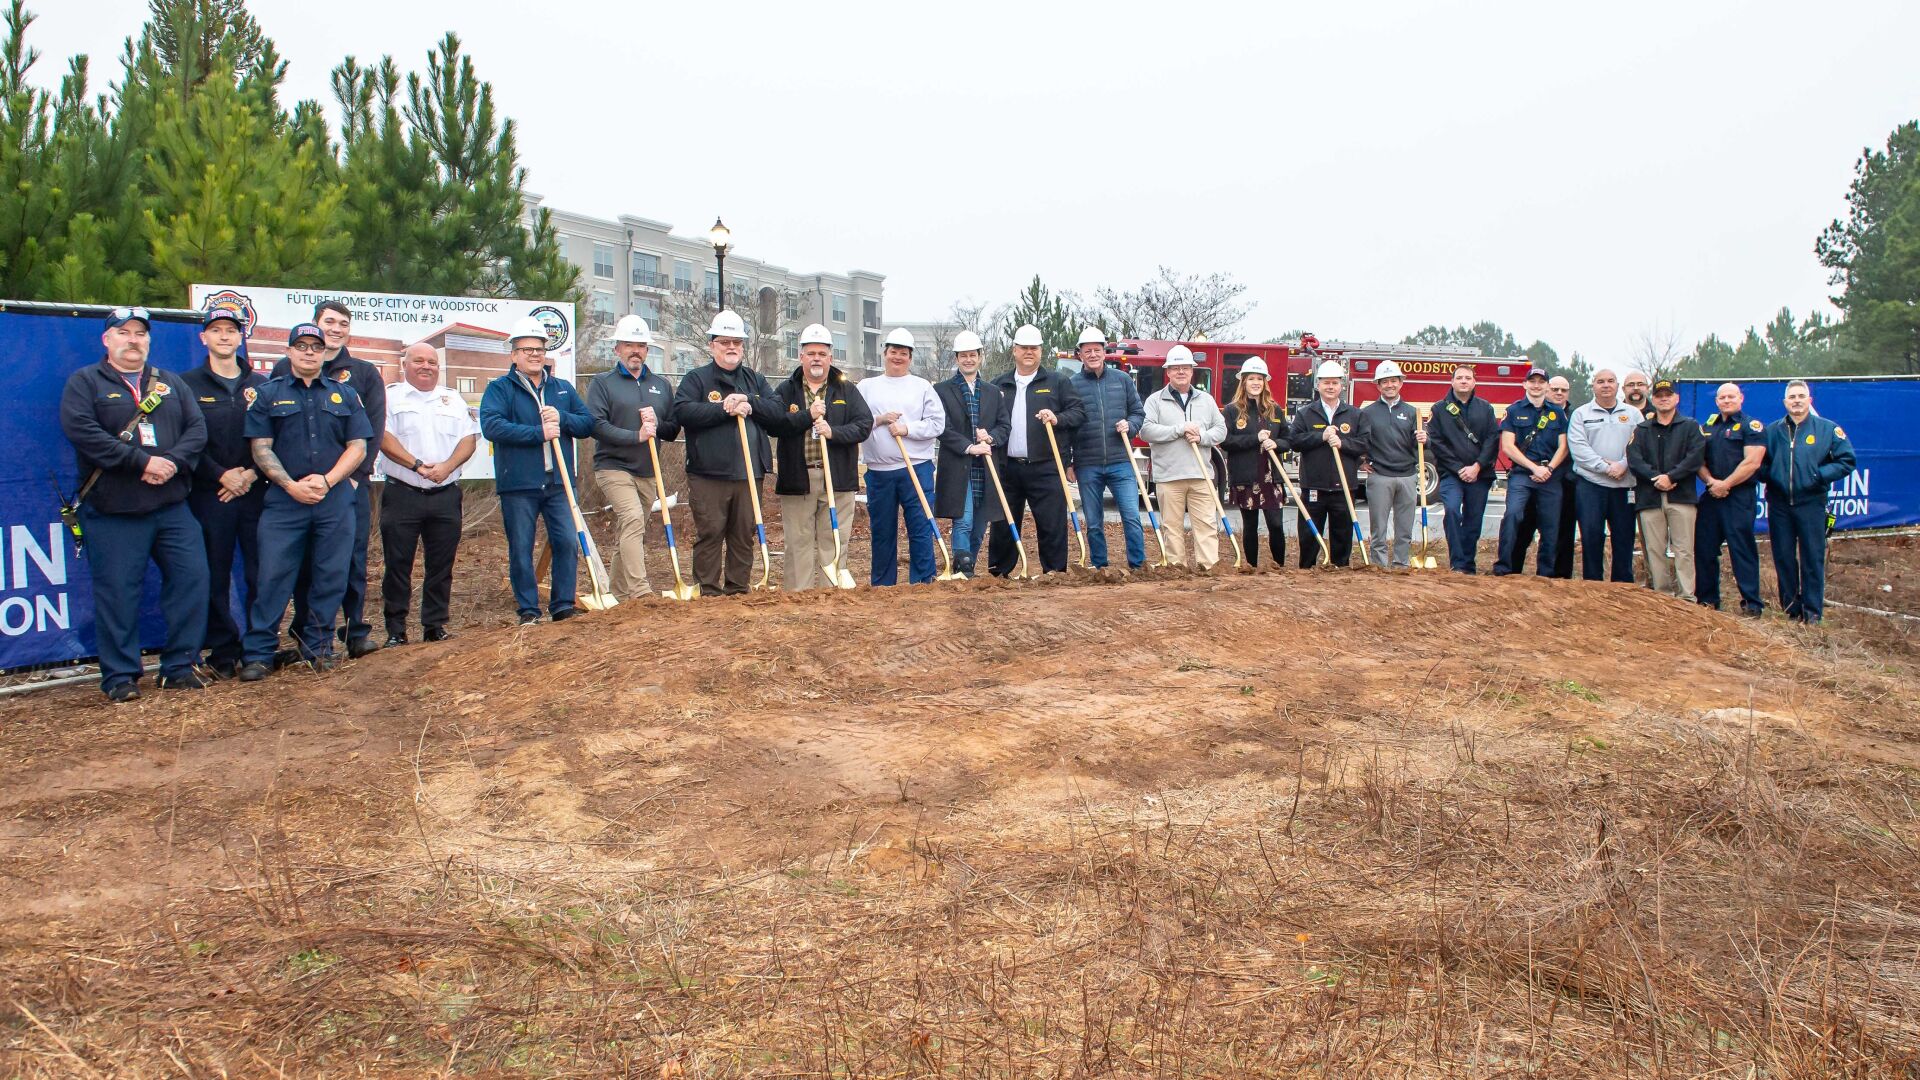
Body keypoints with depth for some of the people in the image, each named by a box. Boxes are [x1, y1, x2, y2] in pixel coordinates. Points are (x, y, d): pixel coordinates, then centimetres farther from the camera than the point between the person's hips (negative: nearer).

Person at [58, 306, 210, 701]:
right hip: (112, 513, -4)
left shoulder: (172, 384, 16)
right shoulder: (84, 383, 4)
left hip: (172, 508, 4)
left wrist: (173, 462, -14)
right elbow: (82, 432, -12)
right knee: (117, 593, -1)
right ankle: (120, 676, 10)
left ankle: (179, 667, 12)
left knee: (191, 579, 0)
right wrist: (142, 461, -18)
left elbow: (197, 429, 6)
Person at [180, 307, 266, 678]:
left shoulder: (261, 384, 11)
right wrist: (221, 476, -11)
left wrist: (252, 474, -7)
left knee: (260, 574, -1)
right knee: (215, 577, 2)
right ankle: (223, 653, 9)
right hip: (209, 494, -1)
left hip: (256, 492, 1)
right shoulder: (188, 384, 6)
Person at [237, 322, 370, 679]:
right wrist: (291, 485, -10)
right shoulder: (269, 394, 8)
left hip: (335, 499, 2)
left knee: (330, 577, 3)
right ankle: (258, 653, 2)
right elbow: (261, 447, 2)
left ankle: (318, 647, 15)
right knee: (274, 576, -3)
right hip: (283, 499, -1)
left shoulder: (345, 393, 12)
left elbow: (358, 446, 6)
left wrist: (328, 480, -8)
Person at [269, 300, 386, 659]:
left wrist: (355, 473, -8)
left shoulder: (364, 373, 10)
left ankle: (357, 632, 9)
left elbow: (373, 428, 3)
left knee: (353, 558, 0)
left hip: (350, 483, 0)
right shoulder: (286, 369, 10)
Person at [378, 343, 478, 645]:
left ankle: (435, 626, 15)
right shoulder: (391, 398, 4)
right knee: (397, 564, 0)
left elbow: (469, 440, 7)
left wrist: (447, 466, -11)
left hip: (446, 496, 3)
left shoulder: (454, 400, 15)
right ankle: (395, 631, 7)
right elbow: (383, 437, -7)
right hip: (402, 494, -3)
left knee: (441, 564, 6)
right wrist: (417, 465, -16)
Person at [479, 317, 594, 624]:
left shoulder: (563, 388, 16)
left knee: (567, 543, -4)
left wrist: (562, 419, -10)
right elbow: (491, 426, -14)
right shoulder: (499, 389, 2)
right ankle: (528, 611, 12)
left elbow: (588, 424, 10)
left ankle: (563, 606, 7)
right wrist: (539, 433, -17)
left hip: (558, 483, 3)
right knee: (521, 550, 2)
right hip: (517, 485, -3)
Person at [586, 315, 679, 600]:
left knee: (628, 534, 11)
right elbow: (596, 425, -12)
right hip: (613, 466, -5)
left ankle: (619, 593, 20)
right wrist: (636, 436, -17)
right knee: (633, 519, -23)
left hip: (648, 470, 5)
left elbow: (673, 430, 14)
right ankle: (640, 592, -28)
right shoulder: (602, 382, 1)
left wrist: (655, 424, -7)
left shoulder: (662, 385, 15)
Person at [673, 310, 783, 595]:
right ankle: (708, 592, 3)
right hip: (708, 475, -4)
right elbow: (682, 411, -12)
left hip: (749, 473, 4)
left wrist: (749, 403, -11)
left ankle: (738, 590, 15)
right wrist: (724, 409, -15)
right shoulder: (696, 378, 4)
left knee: (744, 535, 8)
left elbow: (778, 410, 5)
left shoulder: (756, 380, 17)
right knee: (710, 534, -3)